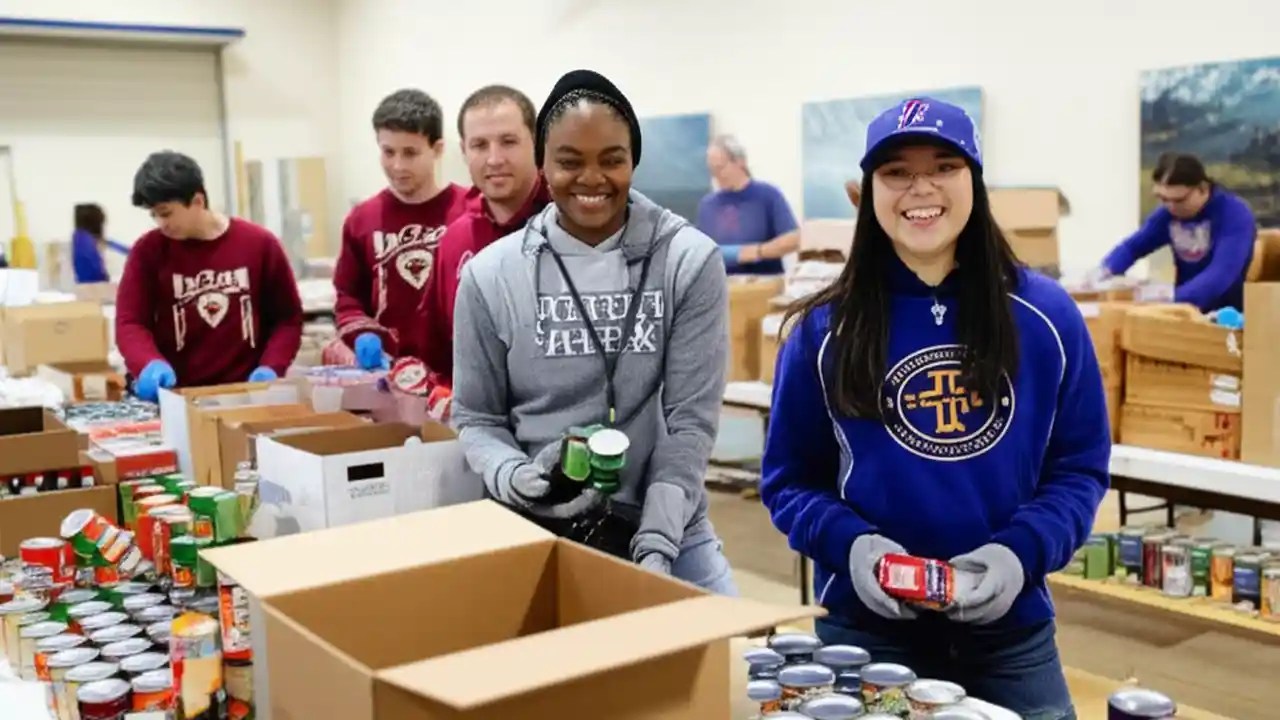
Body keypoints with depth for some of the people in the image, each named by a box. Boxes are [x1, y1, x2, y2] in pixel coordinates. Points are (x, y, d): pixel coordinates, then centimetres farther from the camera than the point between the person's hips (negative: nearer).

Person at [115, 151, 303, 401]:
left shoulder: (260, 244, 1)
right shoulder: (148, 250, 2)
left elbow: (288, 317, 6)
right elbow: (130, 322, -2)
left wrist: (270, 367, -9)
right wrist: (151, 364, -21)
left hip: (246, 392, -1)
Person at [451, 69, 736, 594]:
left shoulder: (689, 260, -6)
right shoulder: (491, 275, -3)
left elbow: (692, 418, -7)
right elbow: (475, 419, 3)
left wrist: (655, 544, -14)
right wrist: (515, 478, -17)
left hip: (667, 526, 0)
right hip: (536, 532, 0)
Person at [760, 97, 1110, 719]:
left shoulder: (1044, 315, -2)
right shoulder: (826, 330, -4)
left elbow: (1079, 467, 1)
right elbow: (789, 481, 0)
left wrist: (1021, 552, -16)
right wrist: (850, 545, -18)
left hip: (1012, 631, 1)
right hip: (865, 632, -1)